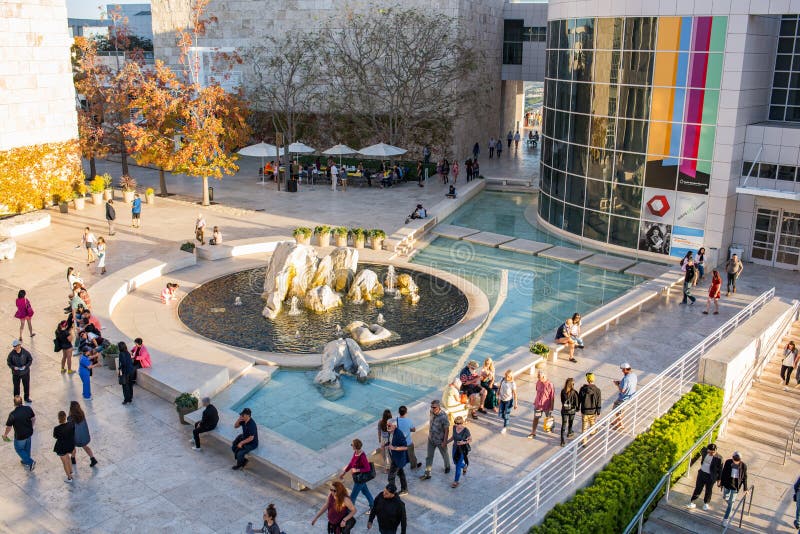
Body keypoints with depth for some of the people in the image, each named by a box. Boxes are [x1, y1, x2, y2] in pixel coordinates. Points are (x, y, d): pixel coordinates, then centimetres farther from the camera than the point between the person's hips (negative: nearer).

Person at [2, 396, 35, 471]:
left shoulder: (12, 414, -29)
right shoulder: (28, 409, -16)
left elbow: (9, 427, -16)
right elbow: (34, 419, -1)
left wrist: (5, 435, 4)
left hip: (20, 436, -5)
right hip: (29, 433, 5)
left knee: (19, 449, 21)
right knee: (27, 448, 27)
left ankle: (30, 462, 15)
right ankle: (26, 461, 47)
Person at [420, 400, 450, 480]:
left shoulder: (443, 417, -30)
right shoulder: (432, 412, -11)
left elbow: (447, 430, -22)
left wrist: (444, 442, -19)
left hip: (440, 440, -5)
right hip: (431, 439, 5)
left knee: (444, 455, 21)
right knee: (429, 456, 12)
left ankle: (447, 467, 48)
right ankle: (427, 473, 23)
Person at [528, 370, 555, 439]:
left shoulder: (549, 385, -24)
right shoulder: (538, 382, -8)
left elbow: (552, 397, -18)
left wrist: (551, 408, -15)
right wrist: (535, 402, 16)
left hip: (546, 405, -4)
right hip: (538, 404, 4)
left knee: (548, 418, 20)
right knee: (535, 418, 6)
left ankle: (550, 427, 47)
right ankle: (533, 433, 15)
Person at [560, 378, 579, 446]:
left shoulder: (563, 392, -10)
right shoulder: (574, 392, -18)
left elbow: (562, 400, 3)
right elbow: (577, 402, -10)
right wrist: (577, 408, 8)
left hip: (564, 410, 1)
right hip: (571, 410, -1)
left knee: (563, 425, 4)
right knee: (570, 423, 25)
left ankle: (562, 440, -4)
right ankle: (569, 433, 49)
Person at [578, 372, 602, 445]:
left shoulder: (583, 389, -13)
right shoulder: (597, 390, -13)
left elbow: (579, 399, -3)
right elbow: (599, 403, -8)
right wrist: (598, 412, 2)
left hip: (584, 411, -1)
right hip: (593, 411, 1)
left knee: (584, 426, 6)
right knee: (593, 423, 28)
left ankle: (584, 441, 7)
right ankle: (593, 432, 54)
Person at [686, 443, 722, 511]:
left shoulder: (718, 458, -22)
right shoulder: (705, 451, -11)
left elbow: (720, 469, -10)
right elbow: (702, 450, 16)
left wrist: (718, 479, -2)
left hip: (710, 476, -3)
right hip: (702, 473, 3)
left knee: (708, 490, 14)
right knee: (698, 488, 10)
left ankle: (706, 504, 36)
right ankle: (692, 502, 19)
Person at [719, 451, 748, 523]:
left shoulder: (743, 466, -16)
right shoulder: (728, 462, -14)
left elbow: (744, 477, -4)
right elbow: (723, 473, -2)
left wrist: (745, 488, 0)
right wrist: (721, 483, 4)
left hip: (735, 487, -2)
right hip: (726, 484, 2)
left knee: (730, 503, 4)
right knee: (725, 498, 20)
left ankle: (725, 518, 14)